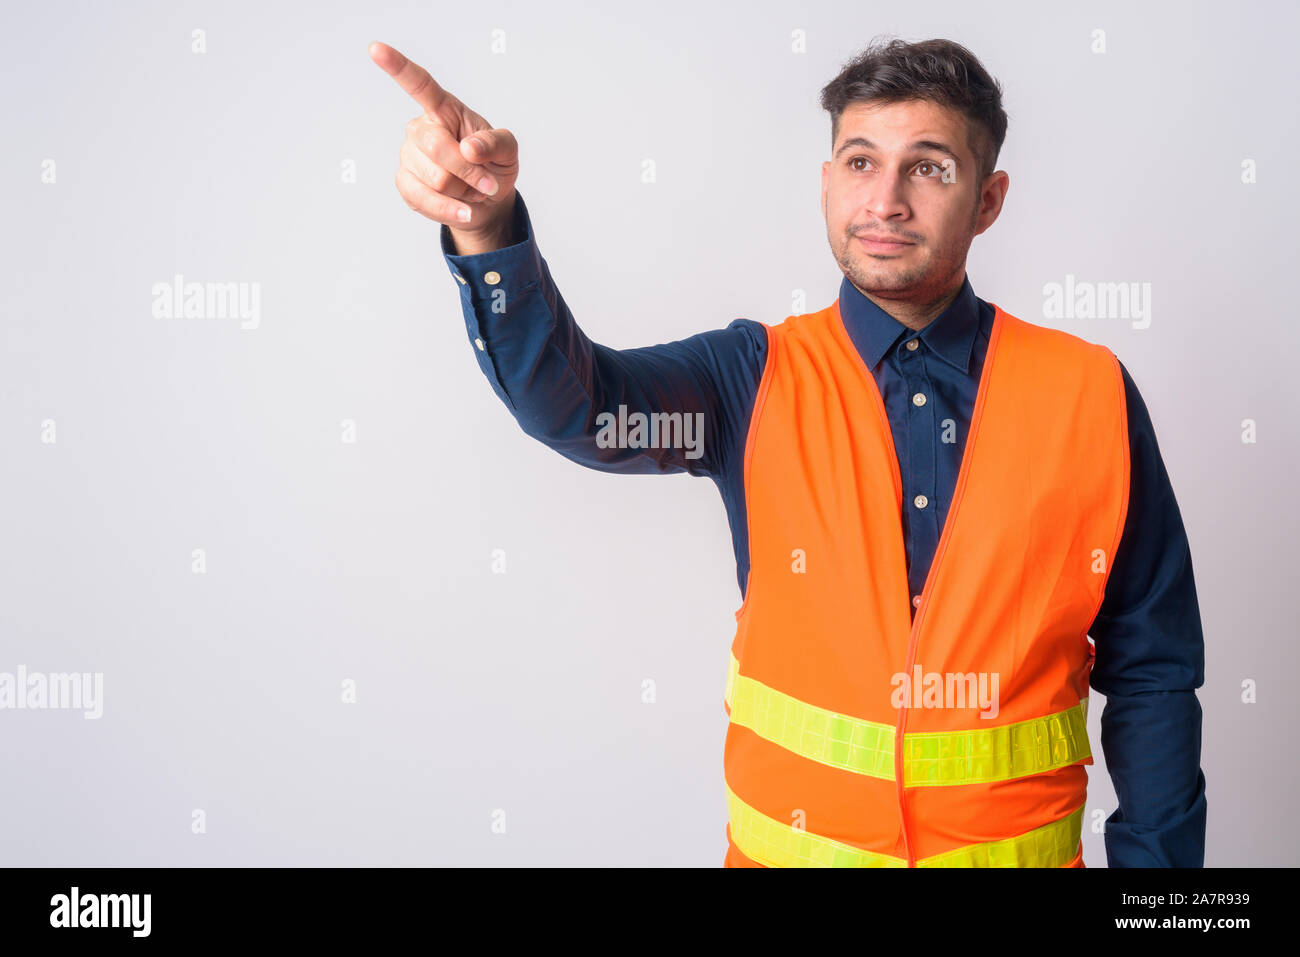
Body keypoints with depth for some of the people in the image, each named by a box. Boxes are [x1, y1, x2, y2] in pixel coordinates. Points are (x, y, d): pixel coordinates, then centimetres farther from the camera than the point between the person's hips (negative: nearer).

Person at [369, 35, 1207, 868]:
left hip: (1018, 844, 0)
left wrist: (1155, 855, -4)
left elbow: (1152, 673, -3)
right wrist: (488, 229, -41)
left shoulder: (1090, 396, -7)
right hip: (792, 841, 1)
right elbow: (572, 400, -25)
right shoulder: (760, 379, -7)